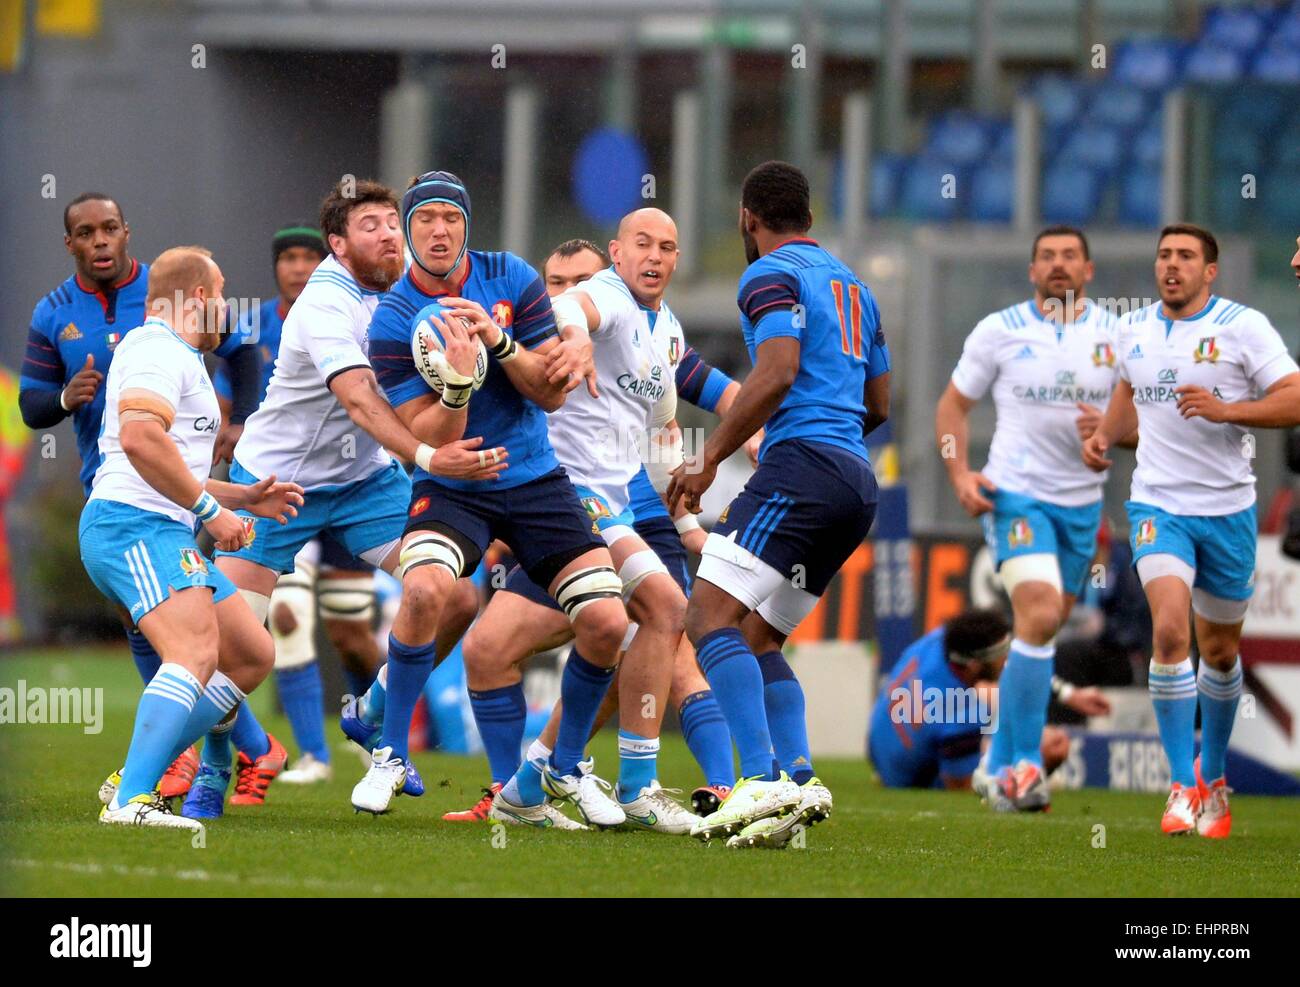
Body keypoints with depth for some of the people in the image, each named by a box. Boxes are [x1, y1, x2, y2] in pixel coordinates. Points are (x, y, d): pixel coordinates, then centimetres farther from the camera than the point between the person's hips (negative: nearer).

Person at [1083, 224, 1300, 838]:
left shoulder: (1243, 326, -6)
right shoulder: (1135, 329, 6)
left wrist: (1225, 409, -25)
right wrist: (1104, 435, 9)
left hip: (1228, 508, -1)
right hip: (1158, 505, 1)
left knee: (1220, 650, 11)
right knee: (1169, 630, -20)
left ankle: (1212, 774, 33)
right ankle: (1184, 785, -15)